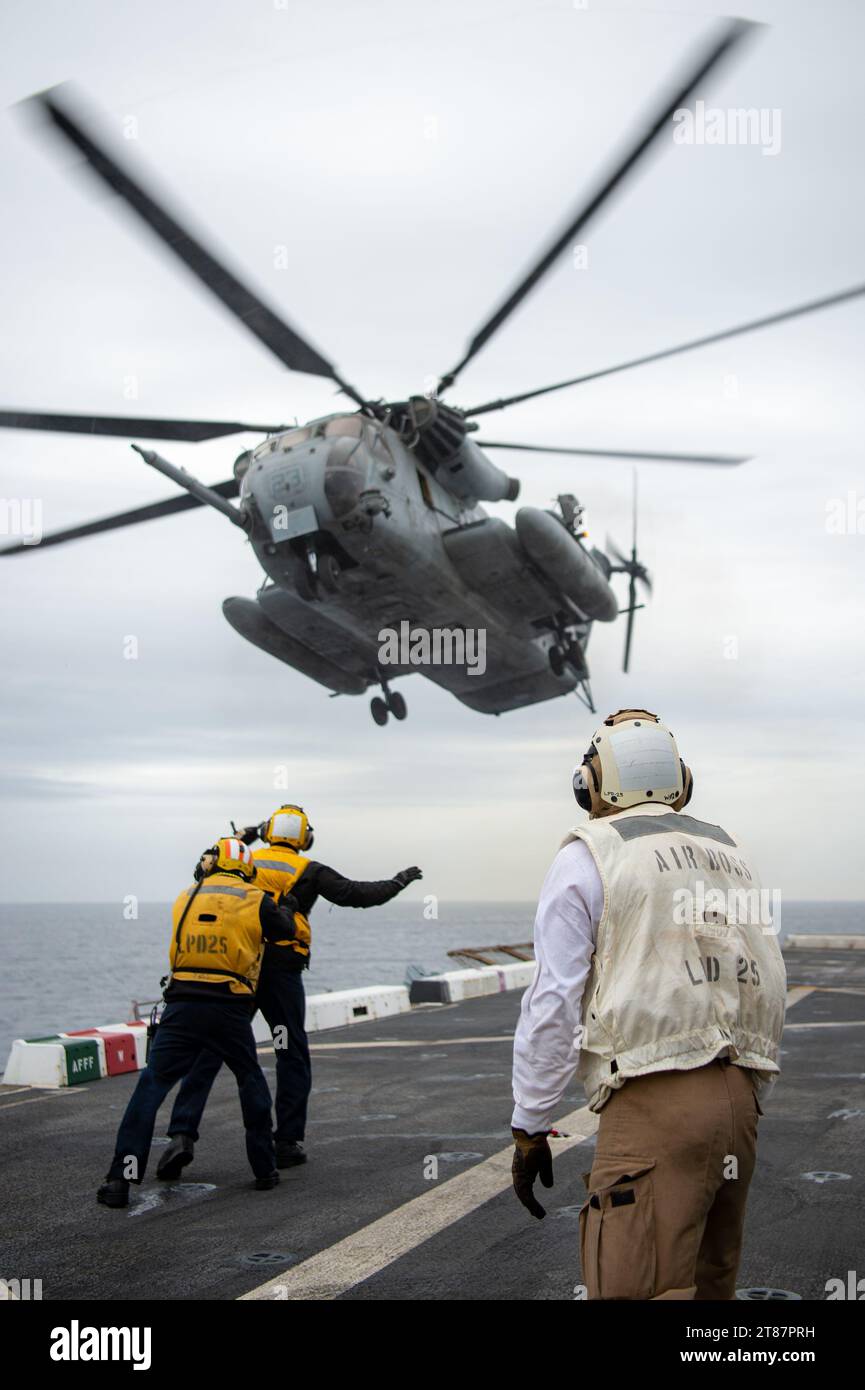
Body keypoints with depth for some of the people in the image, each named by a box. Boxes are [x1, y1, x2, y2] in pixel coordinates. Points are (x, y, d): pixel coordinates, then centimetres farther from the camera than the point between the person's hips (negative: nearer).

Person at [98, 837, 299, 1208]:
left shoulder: (186, 897, 13)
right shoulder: (255, 900, 4)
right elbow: (286, 931, 17)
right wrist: (285, 908, 39)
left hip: (182, 1005, 1)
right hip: (230, 1008, -1)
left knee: (152, 1086, 3)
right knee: (251, 1081, 19)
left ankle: (120, 1179, -5)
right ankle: (265, 1169, 23)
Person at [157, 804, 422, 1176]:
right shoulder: (309, 871, 5)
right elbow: (357, 894, 5)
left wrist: (240, 840, 36)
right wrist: (398, 882, 20)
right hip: (281, 969, -2)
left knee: (208, 1051, 0)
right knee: (293, 1056, 13)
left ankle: (182, 1135, -12)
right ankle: (287, 1142, 13)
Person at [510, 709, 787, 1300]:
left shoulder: (588, 858, -1)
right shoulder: (732, 856, 17)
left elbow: (553, 1005, -6)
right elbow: (770, 991, 18)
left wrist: (529, 1128, 2)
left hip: (652, 1104, -7)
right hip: (737, 1101, 7)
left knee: (640, 1286, -7)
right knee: (709, 1283, 18)